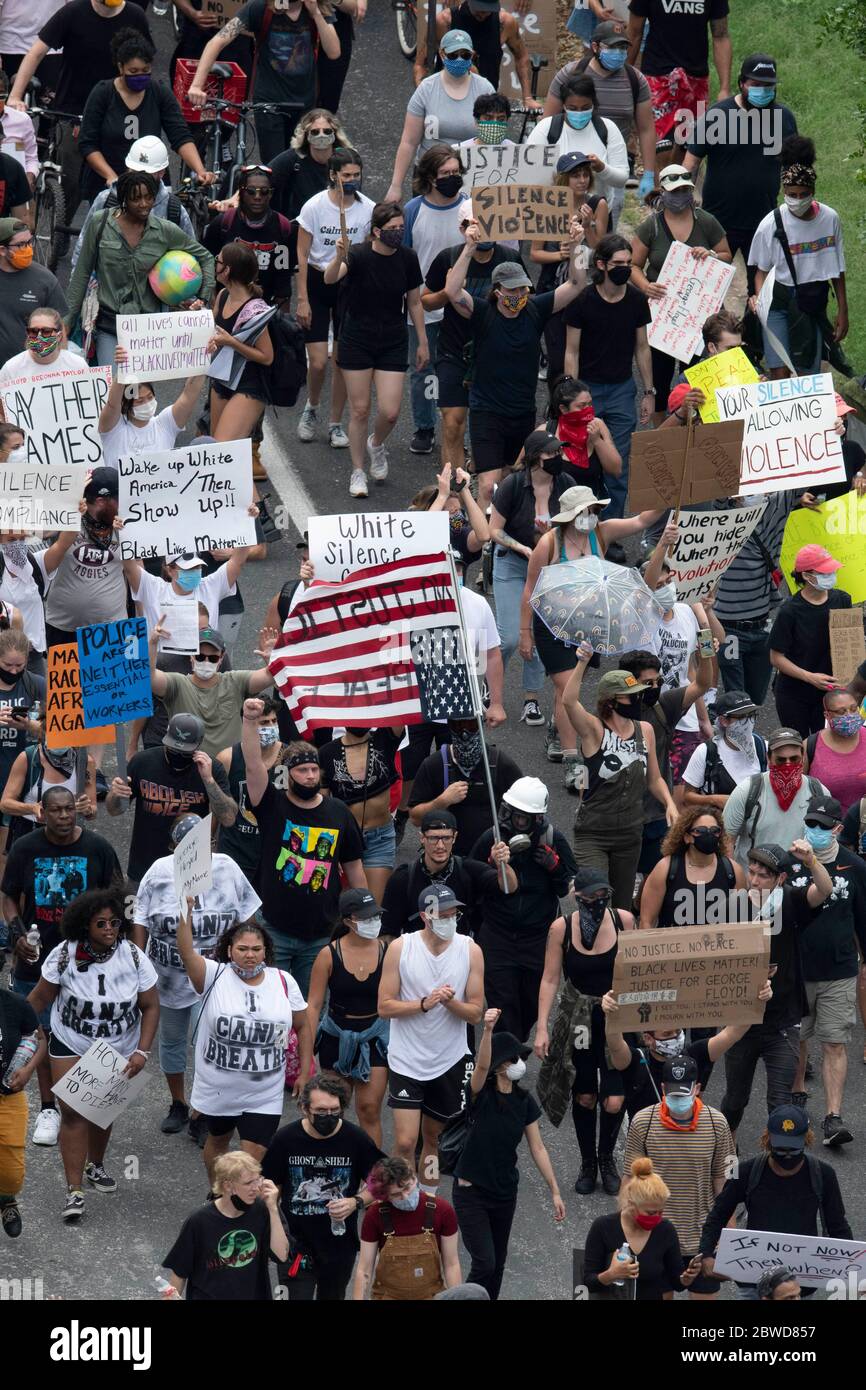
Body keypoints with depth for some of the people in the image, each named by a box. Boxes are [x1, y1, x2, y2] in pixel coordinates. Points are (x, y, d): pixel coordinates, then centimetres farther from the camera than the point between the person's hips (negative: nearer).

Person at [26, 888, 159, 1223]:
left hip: (117, 1051, 2)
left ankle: (95, 1166, 45)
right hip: (70, 1045, -2)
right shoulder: (65, 955, -21)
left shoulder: (133, 957, -17)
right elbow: (39, 998, -9)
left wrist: (142, 1051, -19)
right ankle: (74, 1191, -12)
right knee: (73, 1112, -11)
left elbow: (150, 1007, -10)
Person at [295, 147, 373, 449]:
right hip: (317, 282, -2)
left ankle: (336, 424, 18)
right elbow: (302, 255, -6)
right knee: (318, 362, -6)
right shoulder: (314, 207, -12)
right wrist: (302, 300, -9)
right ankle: (311, 408, 23)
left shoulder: (368, 209, -6)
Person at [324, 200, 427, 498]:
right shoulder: (359, 256, -15)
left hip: (393, 343, 2)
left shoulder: (407, 259, -4)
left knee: (389, 412, -5)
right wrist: (339, 258, -56)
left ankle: (376, 444, 29)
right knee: (359, 410, 3)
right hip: (356, 342, -2)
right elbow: (330, 278, -34)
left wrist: (422, 342, 10)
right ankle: (358, 472, 18)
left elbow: (414, 302, 7)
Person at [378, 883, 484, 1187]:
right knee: (405, 1142, -9)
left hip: (450, 1060, 2)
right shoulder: (400, 948, -8)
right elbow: (385, 1006, -8)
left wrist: (451, 1002, -23)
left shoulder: (470, 951, -4)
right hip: (407, 1059, -2)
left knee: (433, 1137, 14)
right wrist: (424, 1004, -22)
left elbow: (475, 1013, -2)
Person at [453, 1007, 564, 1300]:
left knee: (497, 1265, 12)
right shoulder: (481, 1095, -14)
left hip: (505, 1192, 5)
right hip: (472, 1192, -5)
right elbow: (482, 1065, -37)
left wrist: (555, 1191, 2)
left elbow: (538, 1148, 5)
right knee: (485, 1263, -13)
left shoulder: (524, 1101, 0)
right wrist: (488, 1029, -55)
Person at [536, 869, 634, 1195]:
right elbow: (550, 980, -5)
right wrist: (542, 1028, -9)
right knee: (584, 1097, 8)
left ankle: (607, 1158, 22)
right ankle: (587, 1163, 28)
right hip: (578, 1020, 0)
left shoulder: (623, 920, -8)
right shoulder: (562, 928, -10)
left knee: (614, 1101, -5)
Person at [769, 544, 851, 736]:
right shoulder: (790, 611, -16)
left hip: (829, 691, 3)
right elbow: (776, 658, -12)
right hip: (794, 696, -3)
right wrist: (810, 677, -22)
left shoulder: (842, 600, -3)